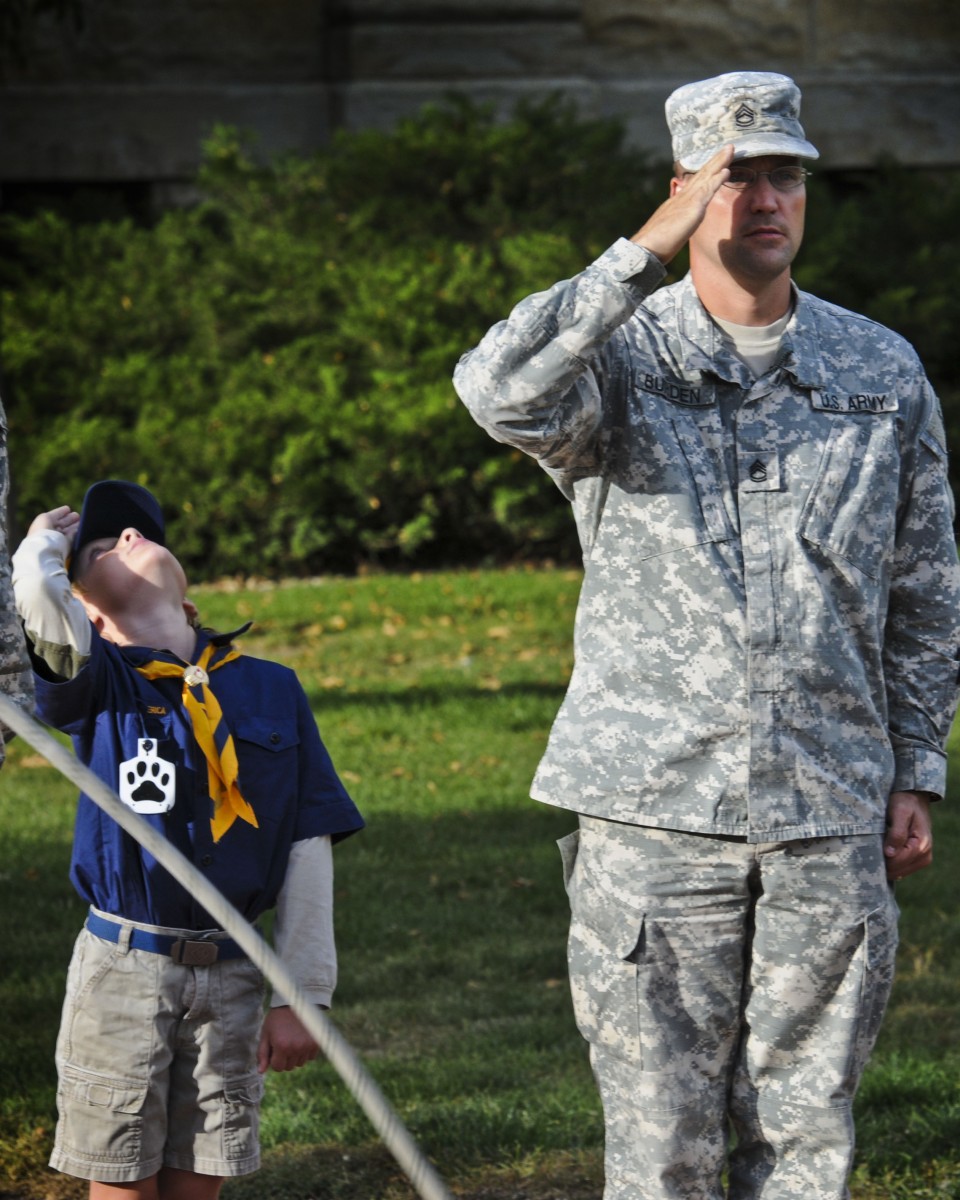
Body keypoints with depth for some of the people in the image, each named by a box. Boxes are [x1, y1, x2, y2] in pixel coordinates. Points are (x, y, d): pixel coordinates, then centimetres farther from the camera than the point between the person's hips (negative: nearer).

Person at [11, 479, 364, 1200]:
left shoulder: (272, 690, 8)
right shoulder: (99, 680, 0)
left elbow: (309, 850, 6)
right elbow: (39, 600, -22)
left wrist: (302, 995, 1)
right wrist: (46, 541, 1)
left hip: (230, 978, 2)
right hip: (124, 970, -2)